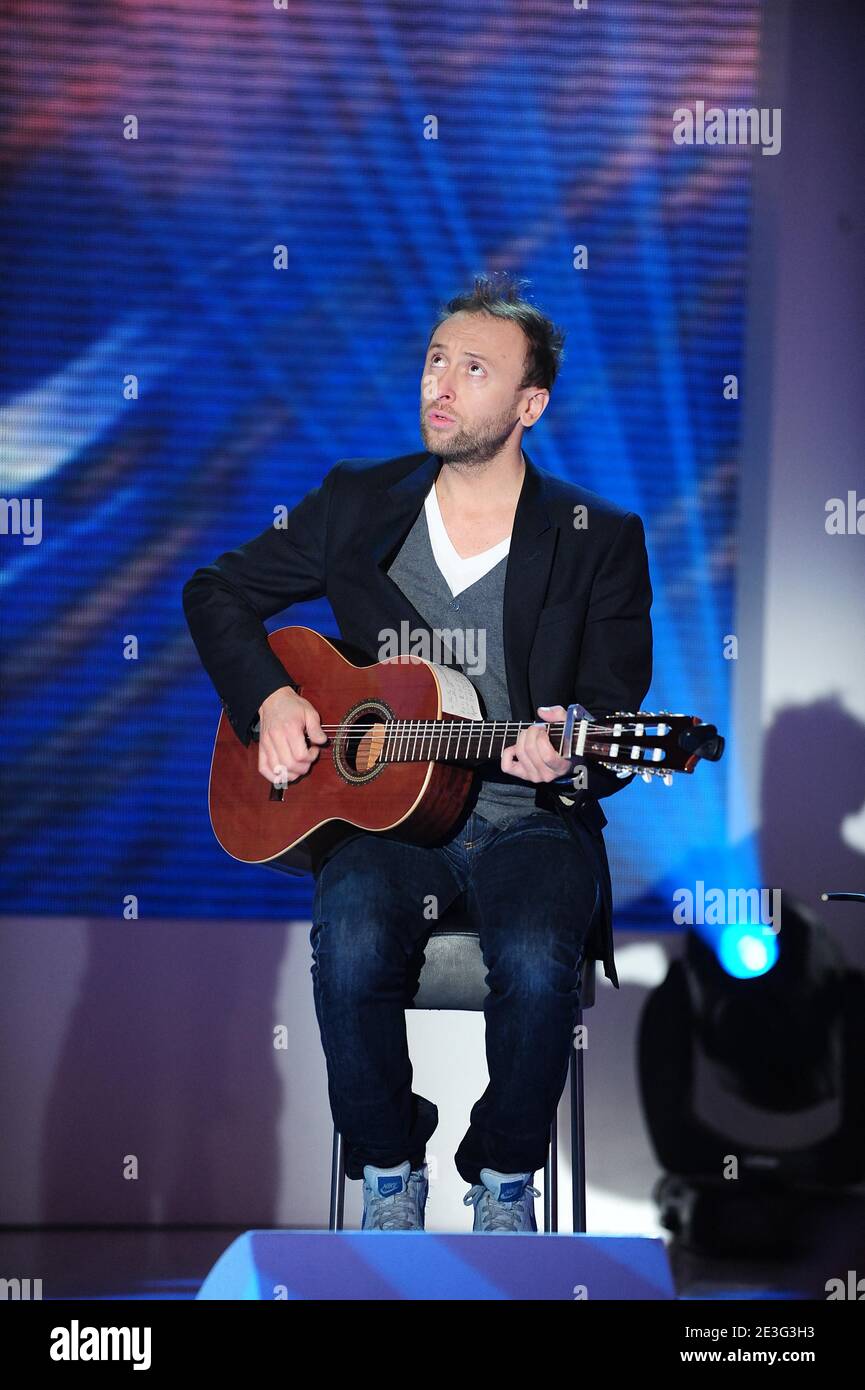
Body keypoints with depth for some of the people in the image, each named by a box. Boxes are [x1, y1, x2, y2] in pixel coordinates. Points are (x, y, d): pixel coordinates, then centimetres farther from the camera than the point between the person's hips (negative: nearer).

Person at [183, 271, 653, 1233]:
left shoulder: (600, 538, 1)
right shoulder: (358, 501, 8)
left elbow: (615, 728, -1)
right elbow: (218, 591, 17)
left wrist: (565, 757, -25)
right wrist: (270, 699, -1)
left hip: (530, 820, -1)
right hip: (380, 805, 2)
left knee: (538, 964, -31)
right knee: (352, 947, -30)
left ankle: (504, 1173, -3)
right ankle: (388, 1167, -4)